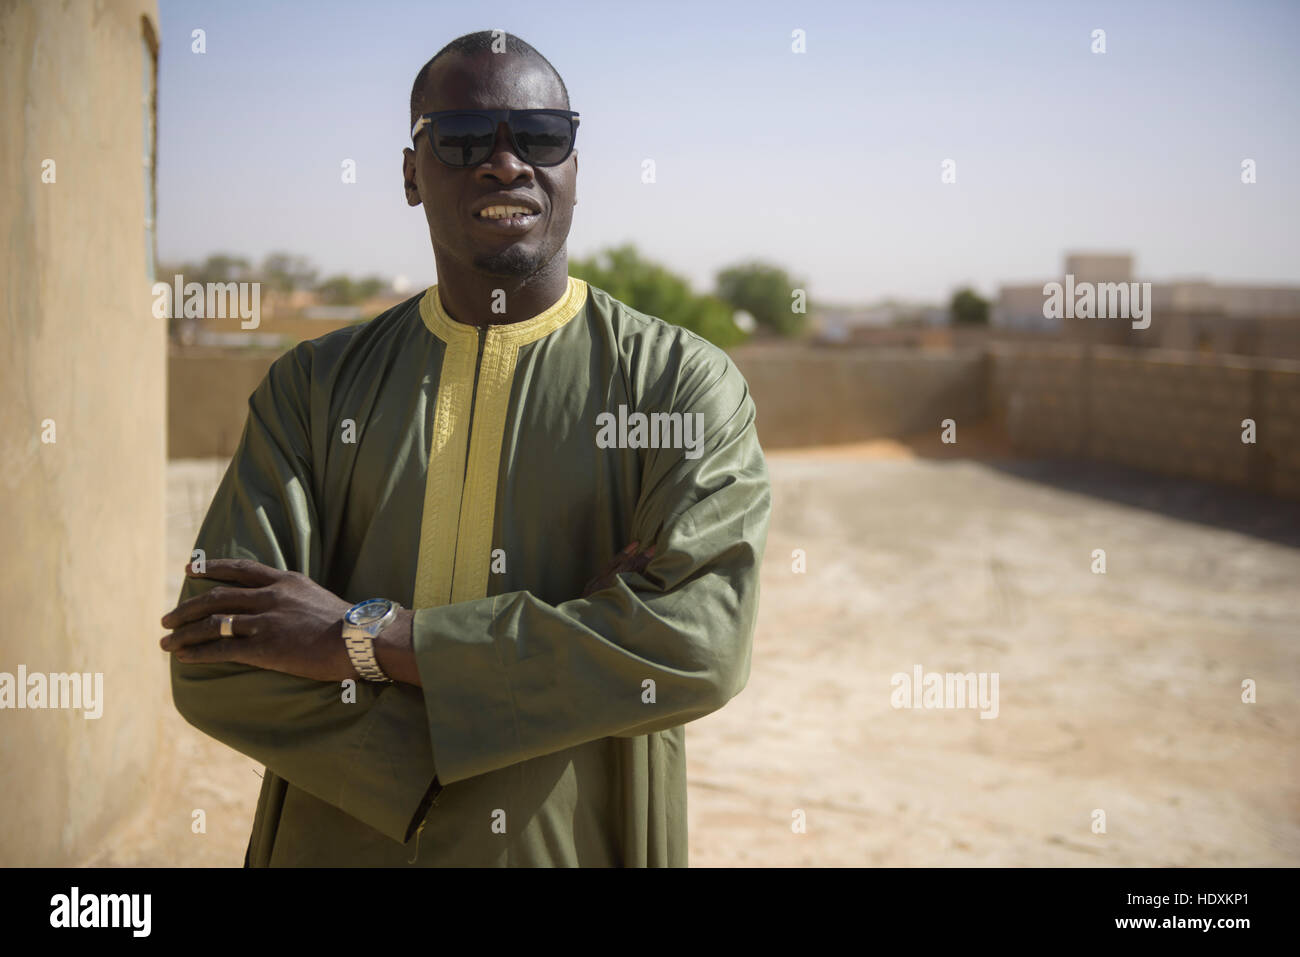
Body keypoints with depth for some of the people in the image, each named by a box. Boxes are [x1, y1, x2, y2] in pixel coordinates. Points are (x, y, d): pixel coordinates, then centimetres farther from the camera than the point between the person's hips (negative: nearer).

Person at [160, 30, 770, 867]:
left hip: (579, 845, -2)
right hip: (337, 842, 2)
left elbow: (706, 638, -22)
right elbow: (211, 665, -10)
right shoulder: (314, 385, 0)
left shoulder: (684, 381, -7)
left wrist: (367, 637, -22)